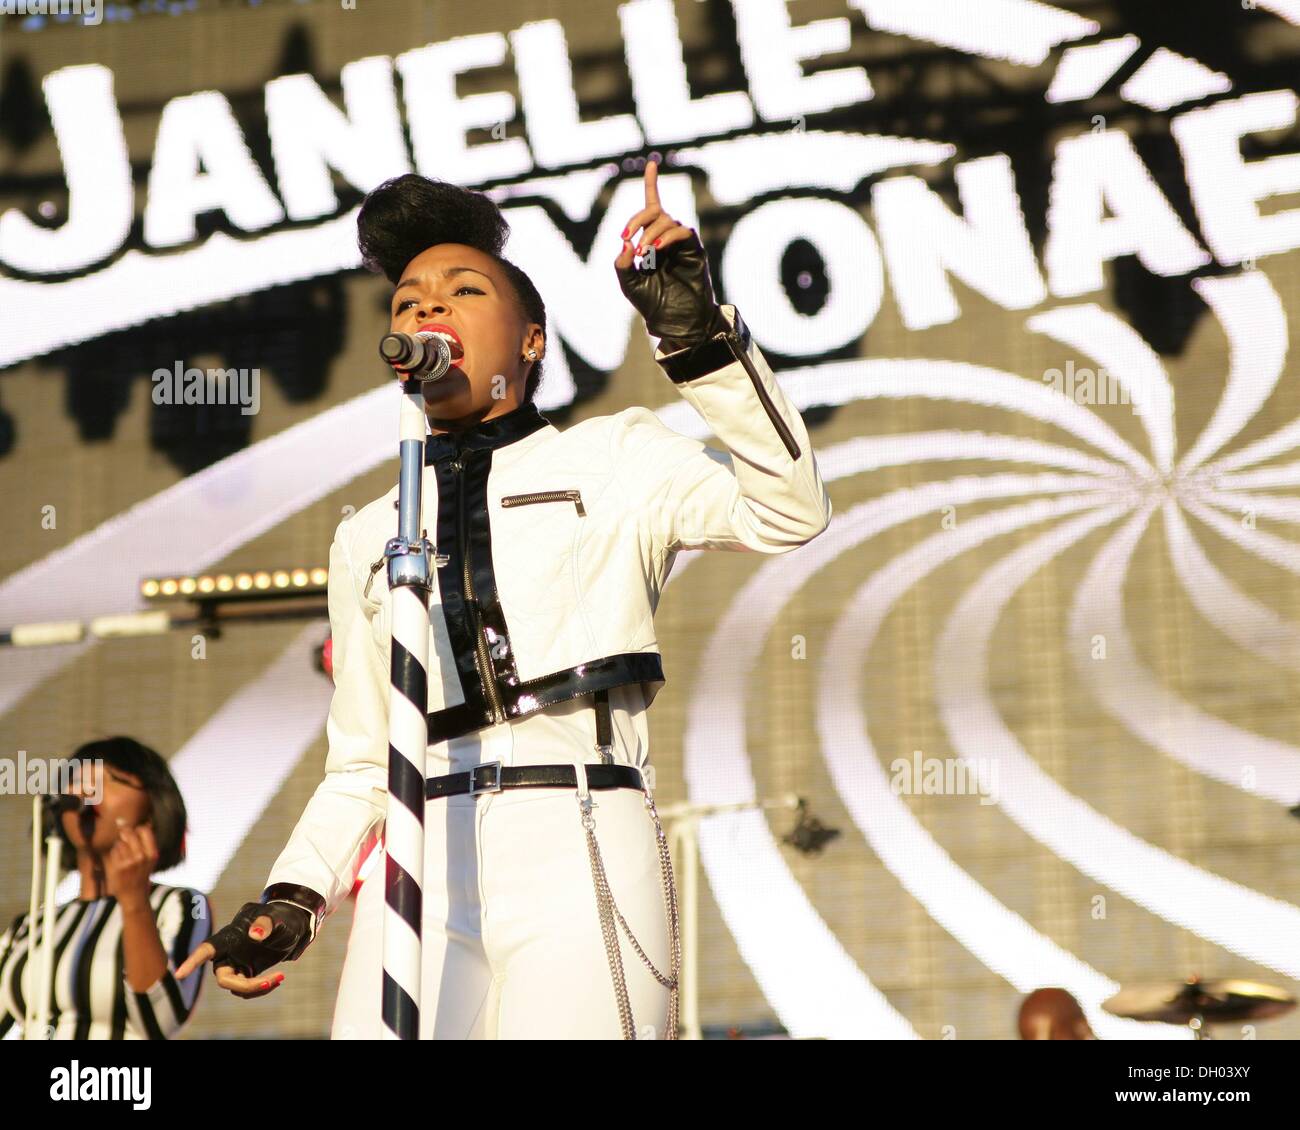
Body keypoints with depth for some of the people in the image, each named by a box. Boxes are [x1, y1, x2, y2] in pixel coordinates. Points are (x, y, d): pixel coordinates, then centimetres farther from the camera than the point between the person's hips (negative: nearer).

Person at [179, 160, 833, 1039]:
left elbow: (788, 512, -6)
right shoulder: (368, 539, 22)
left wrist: (697, 332, -13)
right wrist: (293, 900, 7)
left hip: (578, 858, -3)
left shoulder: (614, 461, 11)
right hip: (420, 873, 4)